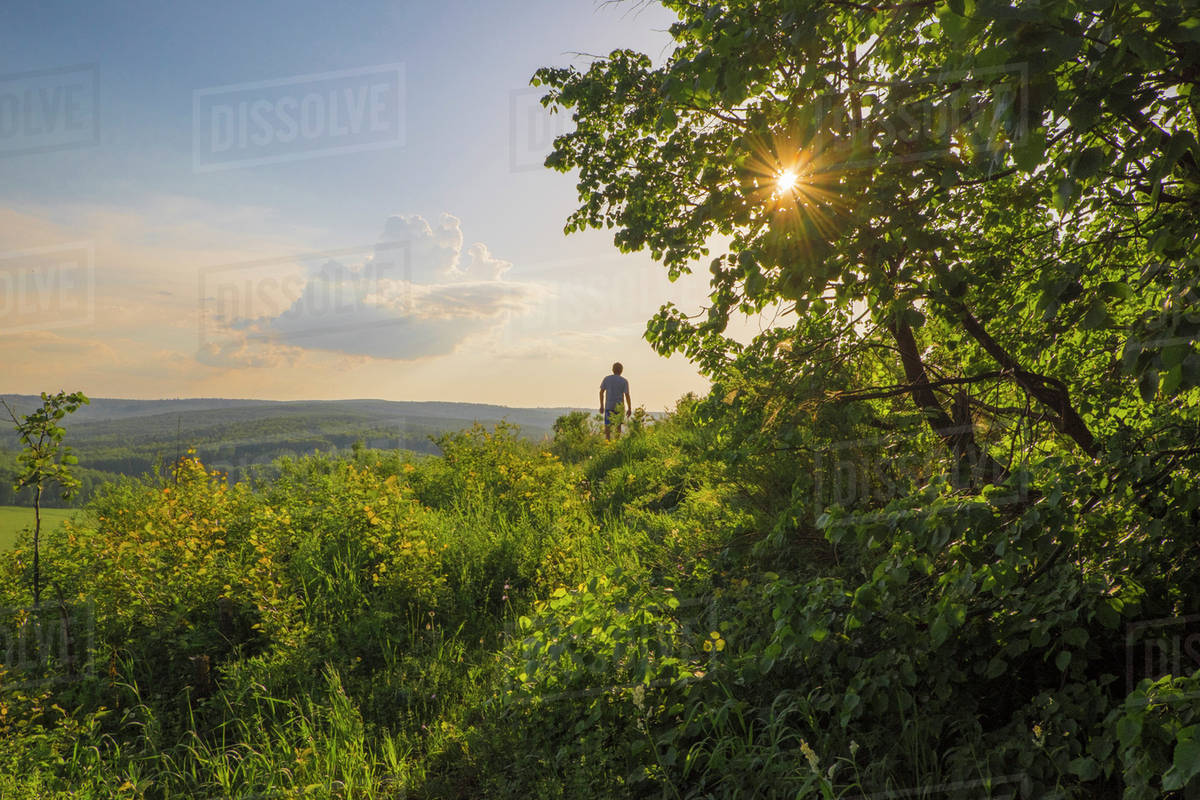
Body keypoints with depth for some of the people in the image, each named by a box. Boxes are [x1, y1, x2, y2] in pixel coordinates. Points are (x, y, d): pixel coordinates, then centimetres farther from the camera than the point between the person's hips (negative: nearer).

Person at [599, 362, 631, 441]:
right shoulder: (624, 381, -5)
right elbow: (627, 395, -7)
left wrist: (602, 406, 8)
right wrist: (629, 408, 0)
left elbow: (601, 392, 1)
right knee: (618, 425, 12)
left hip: (608, 406, 1)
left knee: (607, 425, 3)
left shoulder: (606, 378, 1)